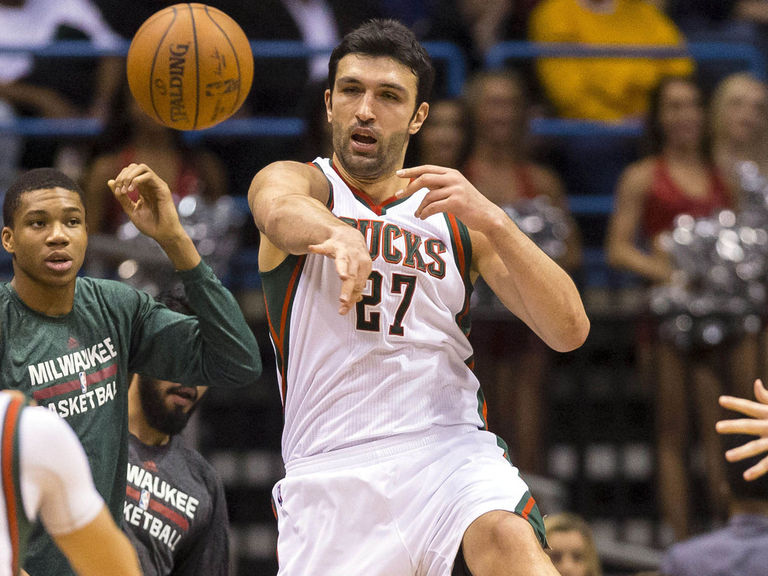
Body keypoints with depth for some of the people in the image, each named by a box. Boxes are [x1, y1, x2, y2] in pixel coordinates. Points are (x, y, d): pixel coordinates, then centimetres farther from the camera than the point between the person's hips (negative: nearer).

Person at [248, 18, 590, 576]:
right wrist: (336, 234, -46)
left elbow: (569, 331, 4)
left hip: (449, 447, 1)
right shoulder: (300, 181, 7)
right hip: (330, 467, -1)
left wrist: (492, 221, -12)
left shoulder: (457, 216, 15)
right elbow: (281, 213, -21)